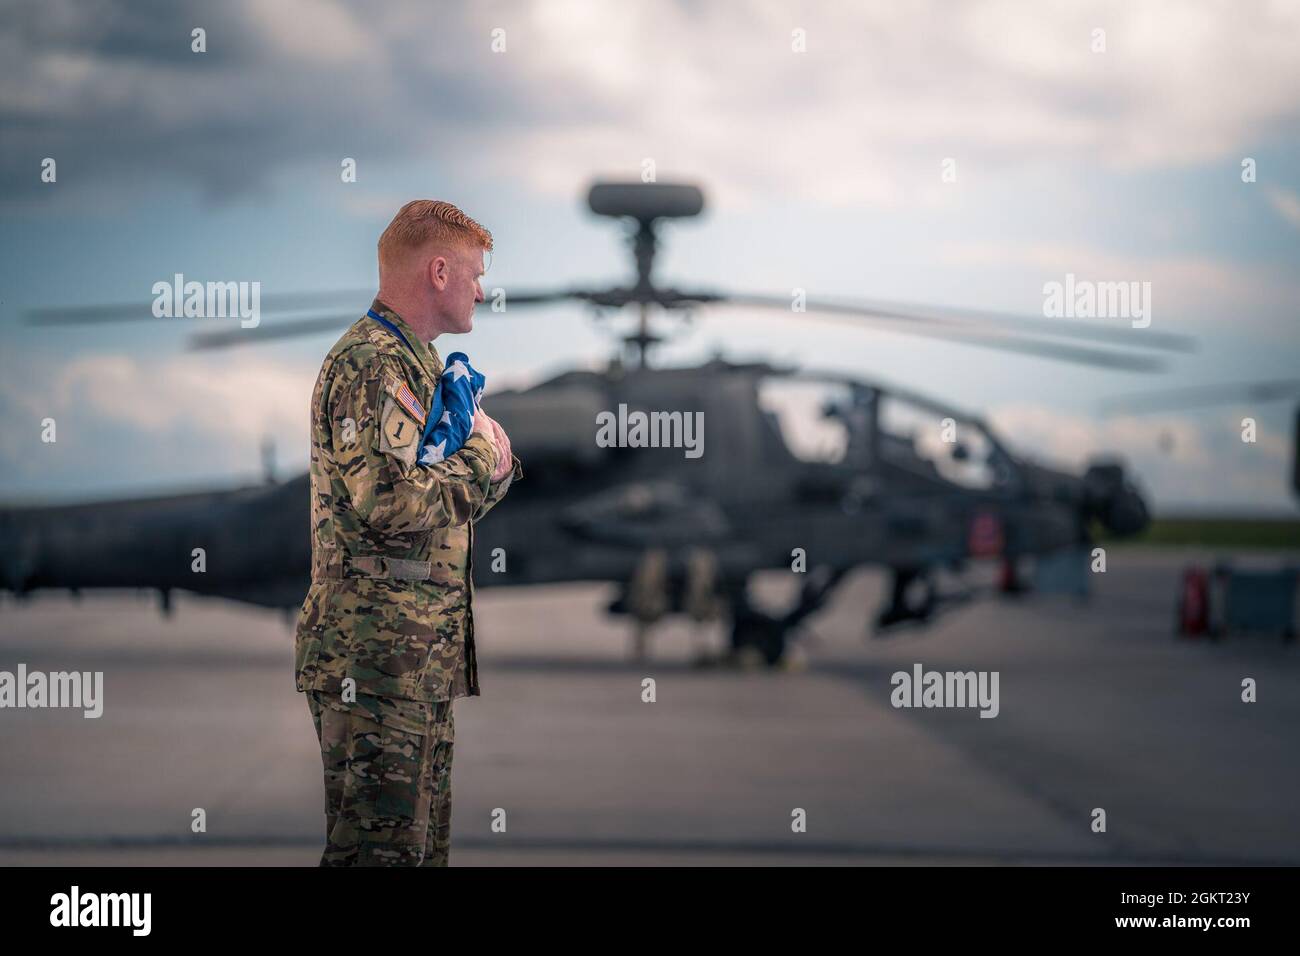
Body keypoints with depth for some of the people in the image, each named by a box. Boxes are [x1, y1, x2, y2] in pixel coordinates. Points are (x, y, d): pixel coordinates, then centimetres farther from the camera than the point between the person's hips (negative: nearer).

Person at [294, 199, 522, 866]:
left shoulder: (415, 363, 23)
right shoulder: (370, 364, -11)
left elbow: (444, 505, 28)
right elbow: (390, 500, -24)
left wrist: (493, 466, 7)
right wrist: (481, 458, -8)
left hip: (421, 660, 11)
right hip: (379, 654, -11)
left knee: (423, 845, 12)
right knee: (380, 849, -11)